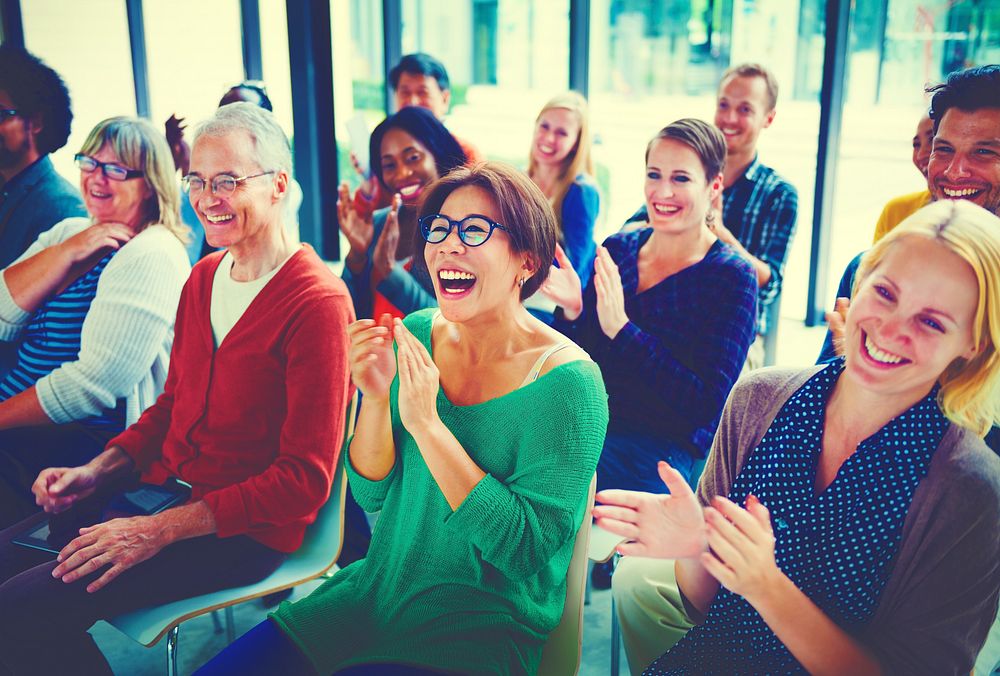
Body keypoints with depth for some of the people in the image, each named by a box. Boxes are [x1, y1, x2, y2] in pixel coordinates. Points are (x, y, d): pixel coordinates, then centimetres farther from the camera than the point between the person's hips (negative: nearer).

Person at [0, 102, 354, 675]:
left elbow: (305, 479, -19)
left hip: (246, 533, -8)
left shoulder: (318, 302, -18)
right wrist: (98, 471, 3)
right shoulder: (205, 276, 11)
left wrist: (161, 530, -20)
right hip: (166, 488, 8)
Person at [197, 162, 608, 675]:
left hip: (480, 630, -5)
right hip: (379, 591, 5)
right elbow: (371, 495, 2)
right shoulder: (415, 335, -1)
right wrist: (375, 399, -18)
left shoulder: (568, 380, -17)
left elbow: (530, 549, -21)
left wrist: (427, 424, -26)